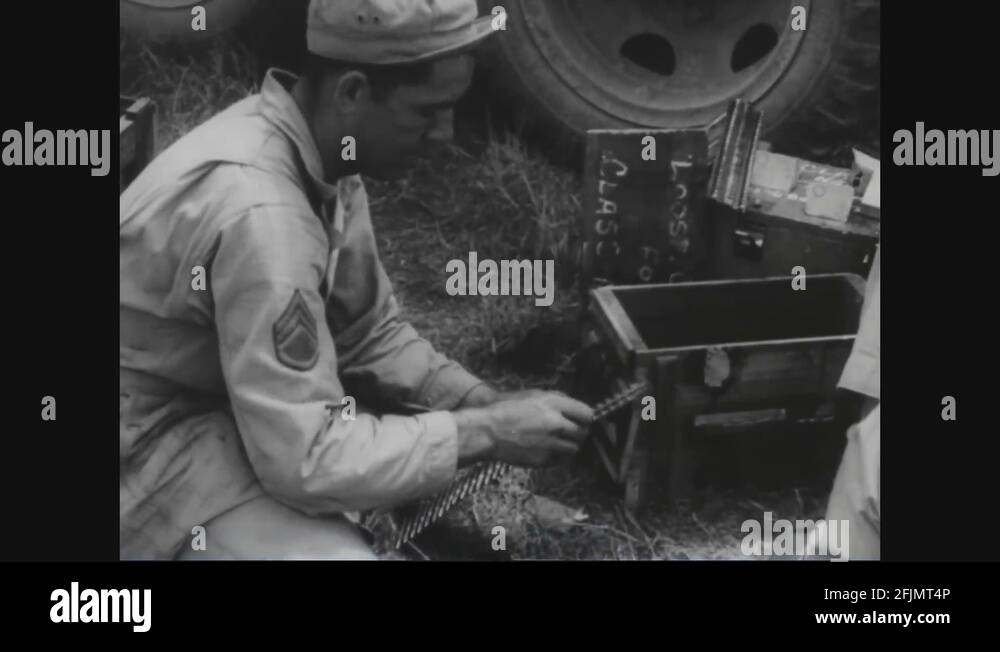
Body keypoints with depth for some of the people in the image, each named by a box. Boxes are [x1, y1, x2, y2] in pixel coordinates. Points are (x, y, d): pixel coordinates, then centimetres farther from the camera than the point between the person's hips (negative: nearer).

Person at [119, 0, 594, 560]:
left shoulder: (322, 154, -5)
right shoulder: (259, 214, -33)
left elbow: (368, 333, 6)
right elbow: (307, 460, -31)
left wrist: (487, 406, -9)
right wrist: (486, 434, -22)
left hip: (240, 400, 9)